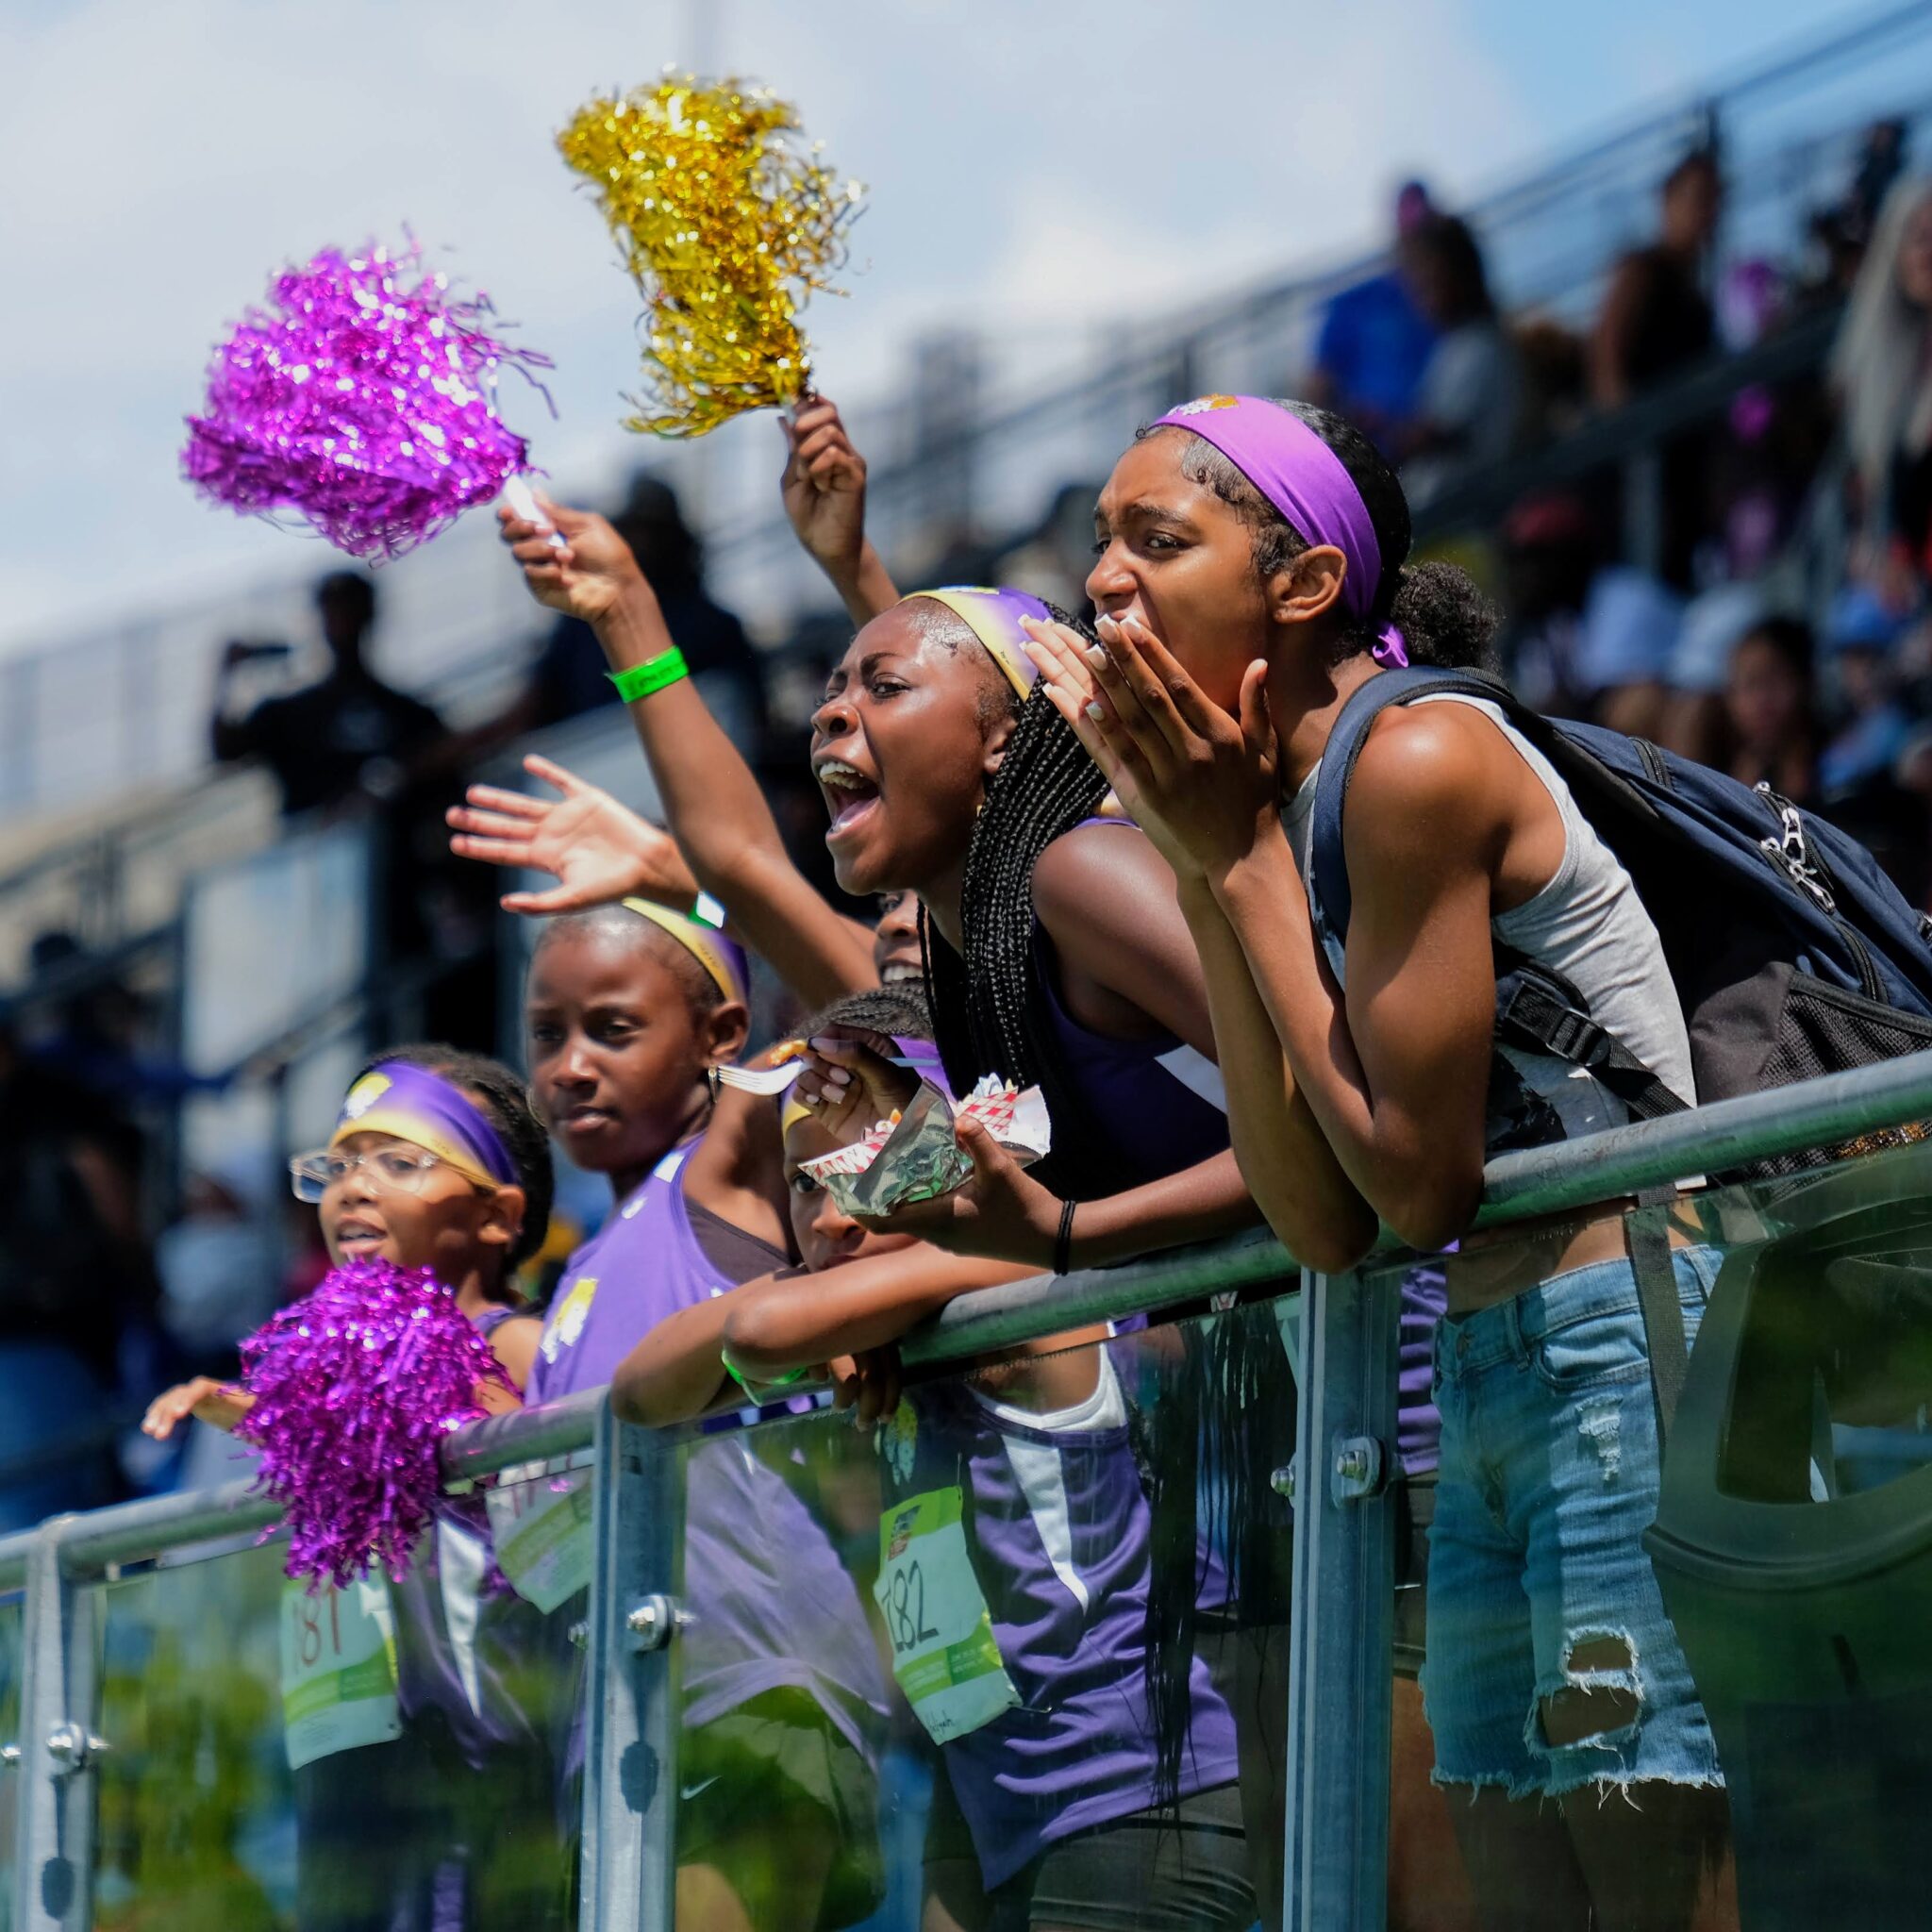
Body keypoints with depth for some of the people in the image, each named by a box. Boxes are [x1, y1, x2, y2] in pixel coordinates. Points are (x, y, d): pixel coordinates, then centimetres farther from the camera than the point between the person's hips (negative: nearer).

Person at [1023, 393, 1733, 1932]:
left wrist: (1237, 859, -12)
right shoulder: (1279, 790, 10)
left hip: (1632, 1372, -9)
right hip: (1496, 1394, 9)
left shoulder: (1415, 762, -15)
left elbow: (1420, 1180, -17)